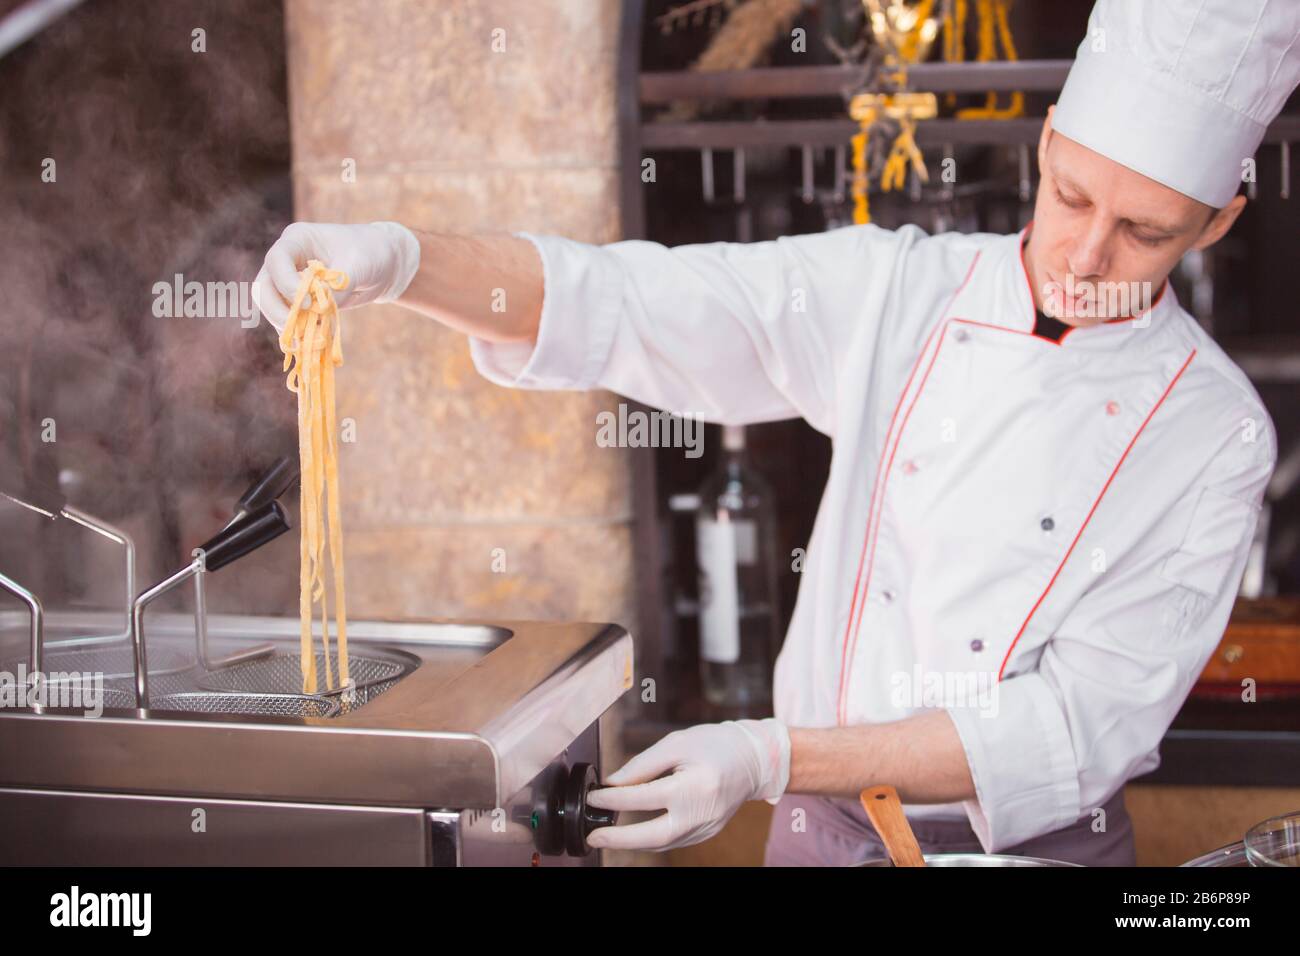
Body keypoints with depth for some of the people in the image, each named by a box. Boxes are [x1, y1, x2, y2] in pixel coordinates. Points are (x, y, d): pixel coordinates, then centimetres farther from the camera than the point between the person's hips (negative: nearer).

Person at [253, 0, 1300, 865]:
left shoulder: (1215, 433, -13)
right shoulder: (898, 292, -7)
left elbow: (1083, 726, -18)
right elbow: (626, 303, -11)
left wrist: (775, 759, -26)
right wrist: (394, 258, -28)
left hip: (1039, 843, -2)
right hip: (826, 828, 2)